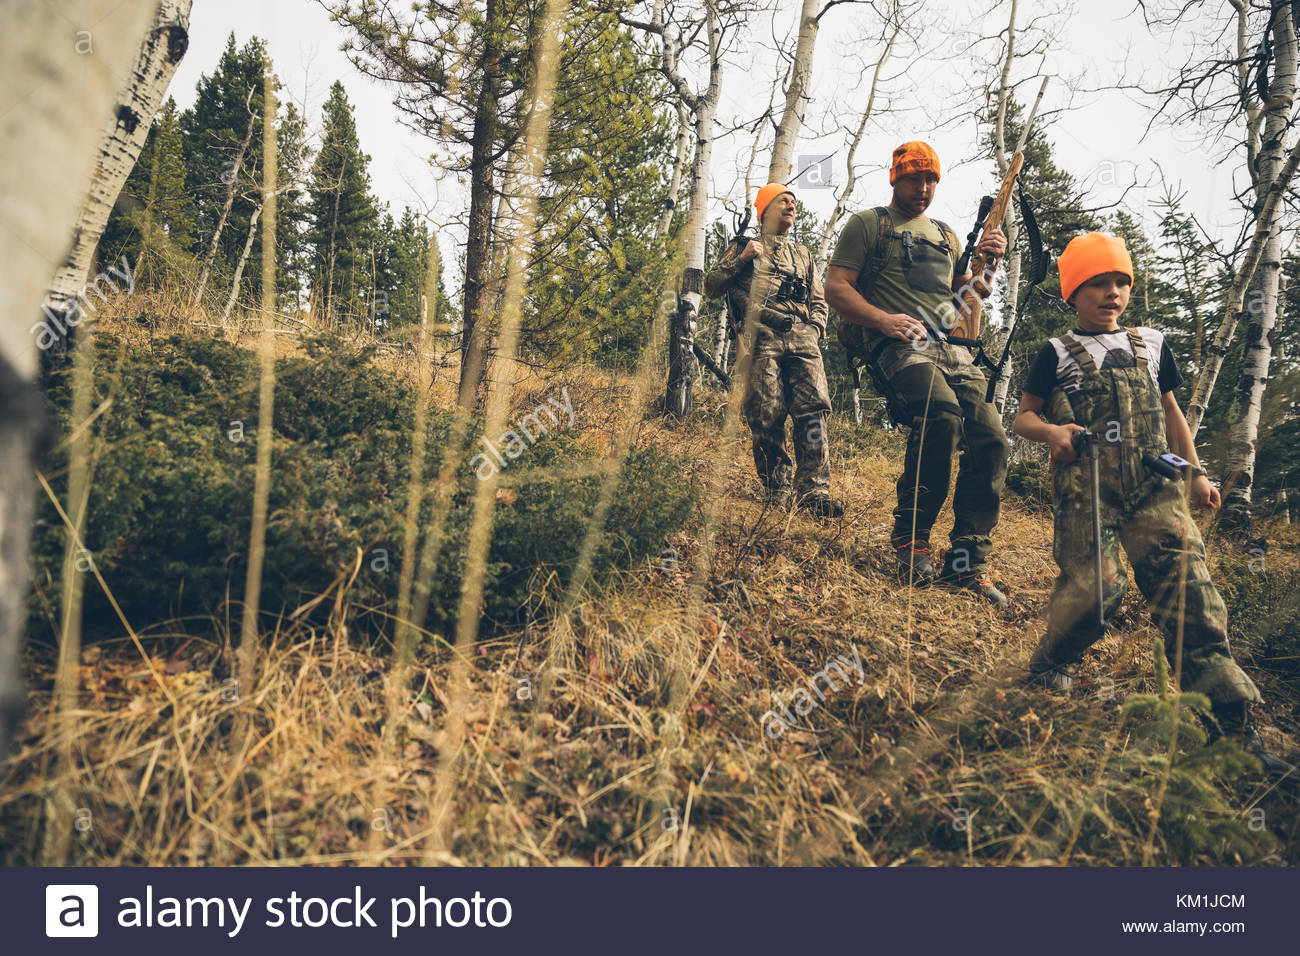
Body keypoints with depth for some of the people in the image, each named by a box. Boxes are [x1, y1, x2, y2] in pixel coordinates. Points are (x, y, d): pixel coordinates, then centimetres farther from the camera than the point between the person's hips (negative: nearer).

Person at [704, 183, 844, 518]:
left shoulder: (802, 254, 32)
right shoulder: (743, 247, 22)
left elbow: (818, 301, 31)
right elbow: (711, 287, 13)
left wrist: (814, 329, 10)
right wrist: (741, 259, 0)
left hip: (801, 338, 3)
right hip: (761, 337, -3)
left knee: (812, 411, -14)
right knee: (767, 417, -13)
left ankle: (813, 493, -18)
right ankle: (776, 496, -7)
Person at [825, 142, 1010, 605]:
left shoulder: (945, 234, 29)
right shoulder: (867, 225, 11)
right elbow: (836, 288, 0)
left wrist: (987, 261, 10)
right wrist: (884, 319, -15)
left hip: (952, 347, 6)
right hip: (899, 344, -6)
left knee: (991, 438, -11)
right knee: (942, 412, -34)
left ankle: (967, 562, -4)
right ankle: (910, 535, -18)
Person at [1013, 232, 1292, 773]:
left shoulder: (1150, 345, 21)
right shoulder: (1058, 353, 9)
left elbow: (1170, 412, 28)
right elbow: (1023, 416, 9)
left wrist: (1195, 472, 22)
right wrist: (1050, 431, -14)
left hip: (1154, 486, 4)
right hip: (1085, 487, -4)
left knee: (1189, 589, -8)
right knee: (1094, 587, -18)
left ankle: (1232, 722, -6)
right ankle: (1049, 668, 13)